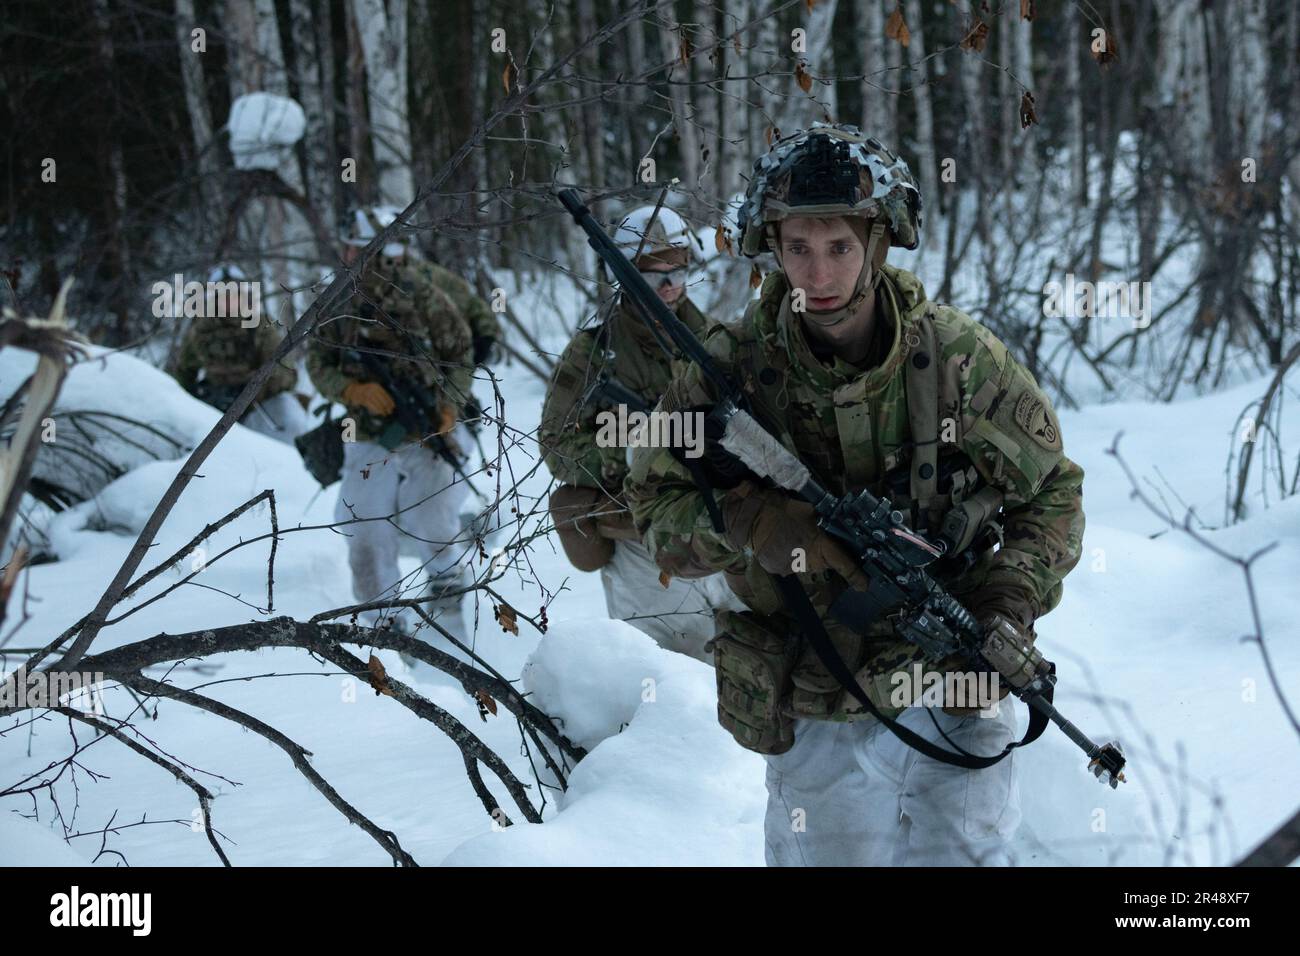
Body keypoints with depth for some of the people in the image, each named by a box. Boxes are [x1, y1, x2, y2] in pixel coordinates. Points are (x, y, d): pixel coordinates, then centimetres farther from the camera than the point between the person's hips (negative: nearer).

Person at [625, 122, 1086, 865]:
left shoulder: (959, 357, -9)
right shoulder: (732, 372, -11)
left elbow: (1052, 491, 1)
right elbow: (656, 505, -5)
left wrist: (1007, 604, -14)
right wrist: (747, 521, -26)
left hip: (961, 710, 1)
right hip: (820, 727, -1)